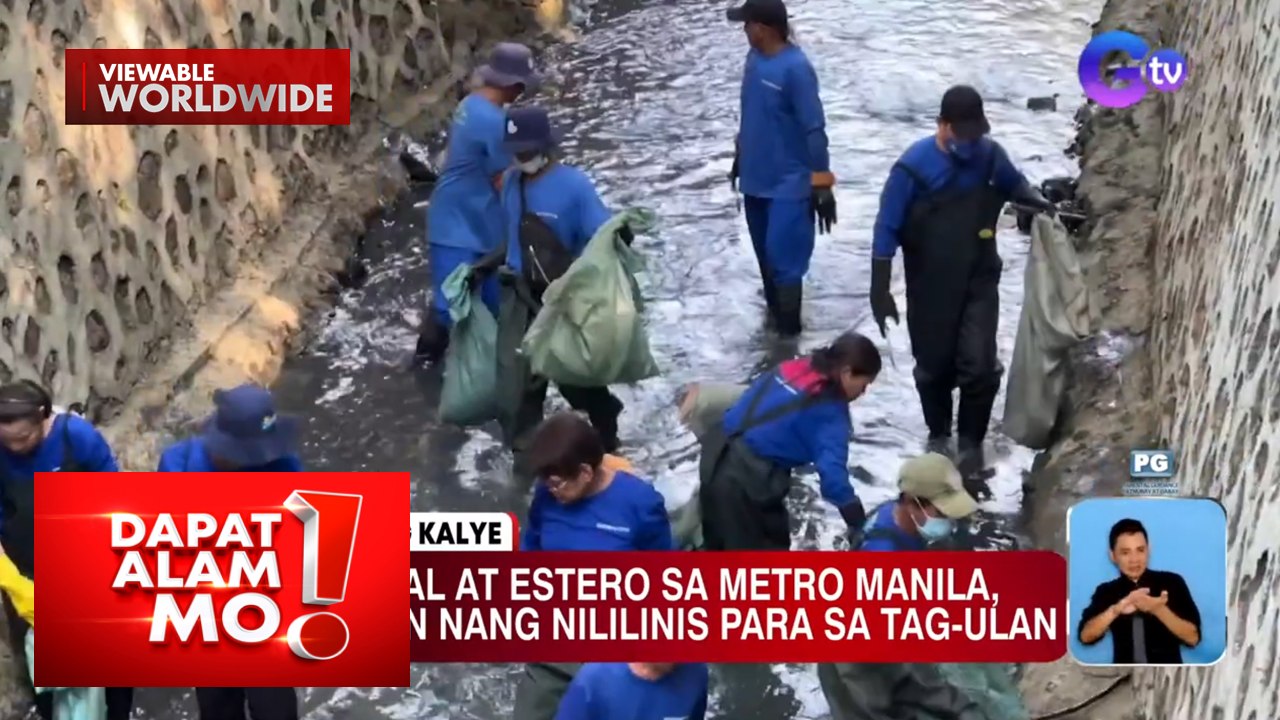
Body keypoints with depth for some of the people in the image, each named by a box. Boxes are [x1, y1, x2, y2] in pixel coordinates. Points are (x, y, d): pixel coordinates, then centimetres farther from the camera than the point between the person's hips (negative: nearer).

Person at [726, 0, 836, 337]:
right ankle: (775, 317, 35)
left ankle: (788, 333, 6)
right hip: (756, 180, 8)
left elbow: (814, 130, -19)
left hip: (788, 185, -8)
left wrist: (822, 186, -18)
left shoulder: (796, 68, -21)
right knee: (766, 257, 18)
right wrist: (739, 157, 24)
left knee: (784, 260, -6)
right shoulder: (754, 58, 2)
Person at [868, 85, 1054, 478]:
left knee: (979, 365, -5)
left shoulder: (990, 155, -8)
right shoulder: (913, 167, -19)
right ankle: (938, 435, 36)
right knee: (934, 366, 12)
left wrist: (1040, 203, -6)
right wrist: (880, 290, -13)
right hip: (930, 288, -2)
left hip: (979, 282, 2)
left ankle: (971, 442, 15)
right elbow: (887, 231, -12)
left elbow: (1014, 184, 15)